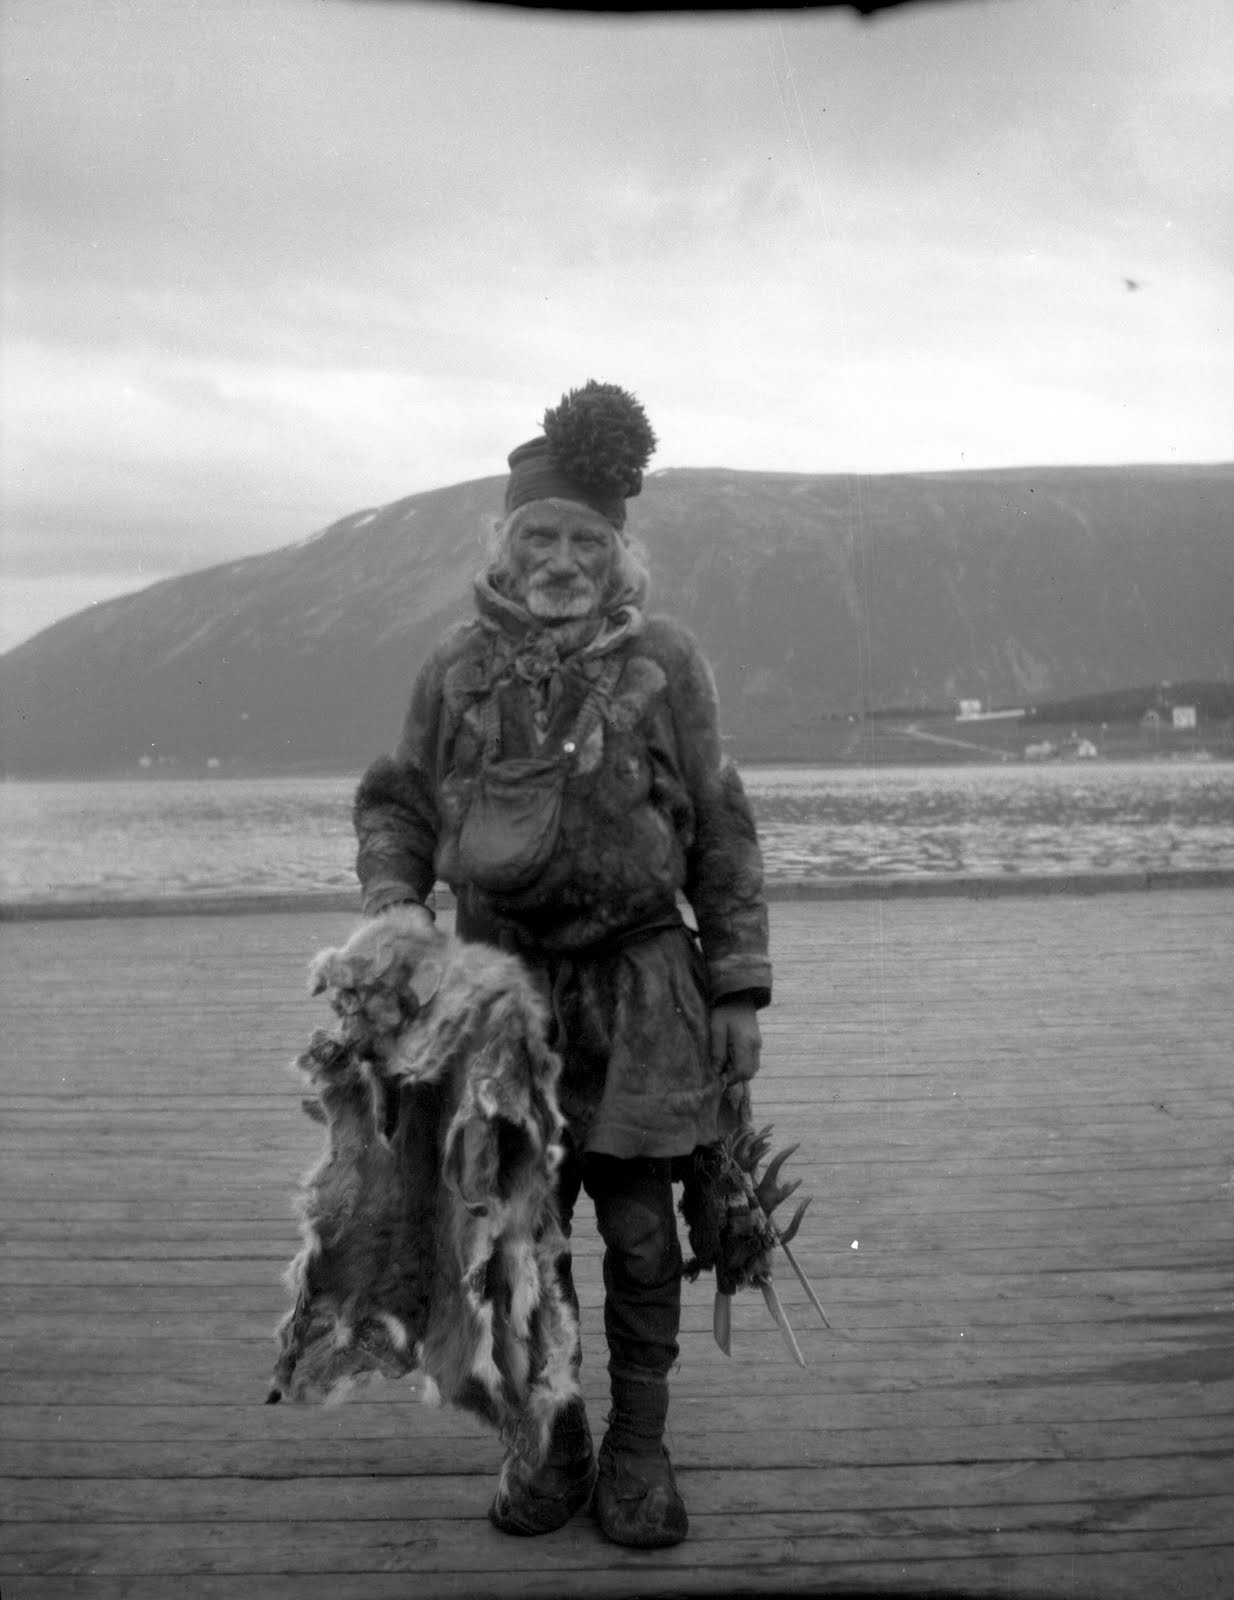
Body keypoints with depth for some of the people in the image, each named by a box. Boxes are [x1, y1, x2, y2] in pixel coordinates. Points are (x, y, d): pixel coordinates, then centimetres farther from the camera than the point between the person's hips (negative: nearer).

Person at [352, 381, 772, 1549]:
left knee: (637, 1230, 5)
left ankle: (639, 1453, 23)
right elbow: (396, 803, 13)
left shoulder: (663, 663, -2)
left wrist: (740, 991, -1)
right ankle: (554, 1449, 27)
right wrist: (389, 909, -6)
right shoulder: (458, 668, 3)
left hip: (636, 988, -2)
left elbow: (720, 834, 1)